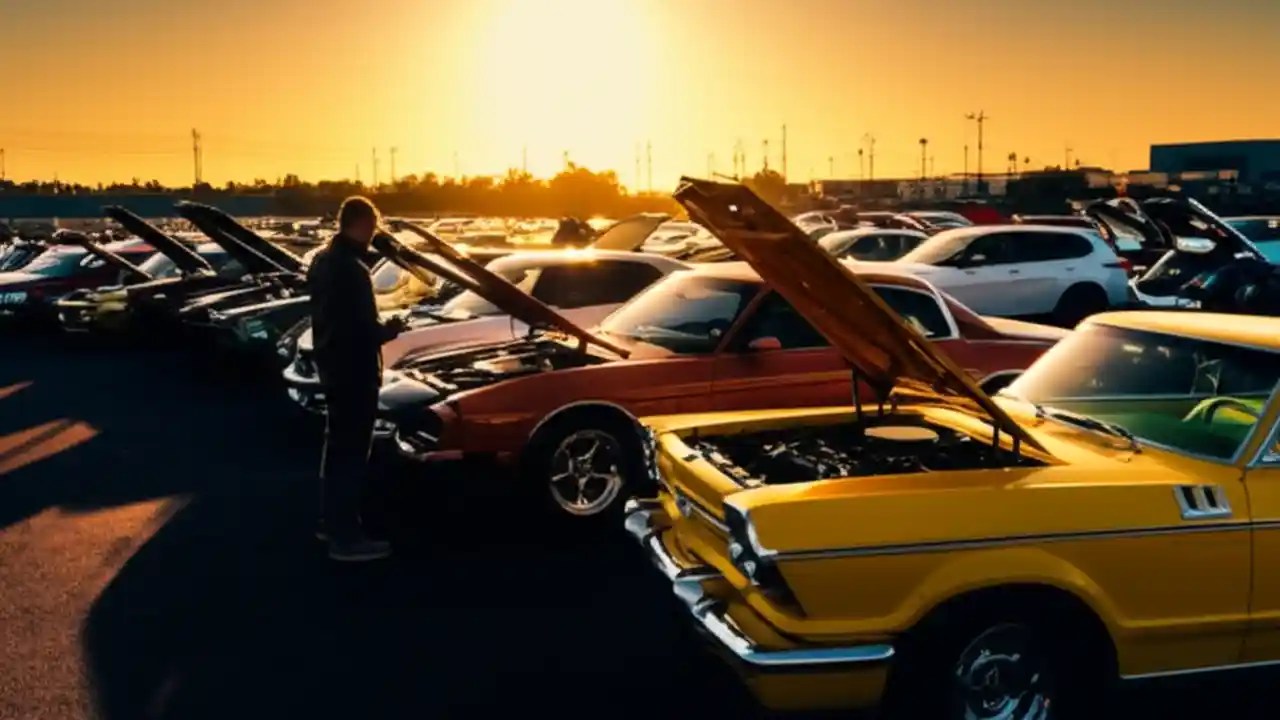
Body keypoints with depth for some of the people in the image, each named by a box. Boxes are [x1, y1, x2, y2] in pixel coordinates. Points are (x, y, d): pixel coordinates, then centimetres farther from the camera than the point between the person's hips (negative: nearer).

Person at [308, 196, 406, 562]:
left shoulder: (322, 259, 9)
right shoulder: (352, 269, -23)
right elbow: (364, 329, -24)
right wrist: (390, 329, -6)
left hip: (331, 366, 10)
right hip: (354, 372, -10)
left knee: (336, 445, 19)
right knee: (352, 453, -3)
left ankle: (331, 521, 30)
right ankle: (346, 538, 3)